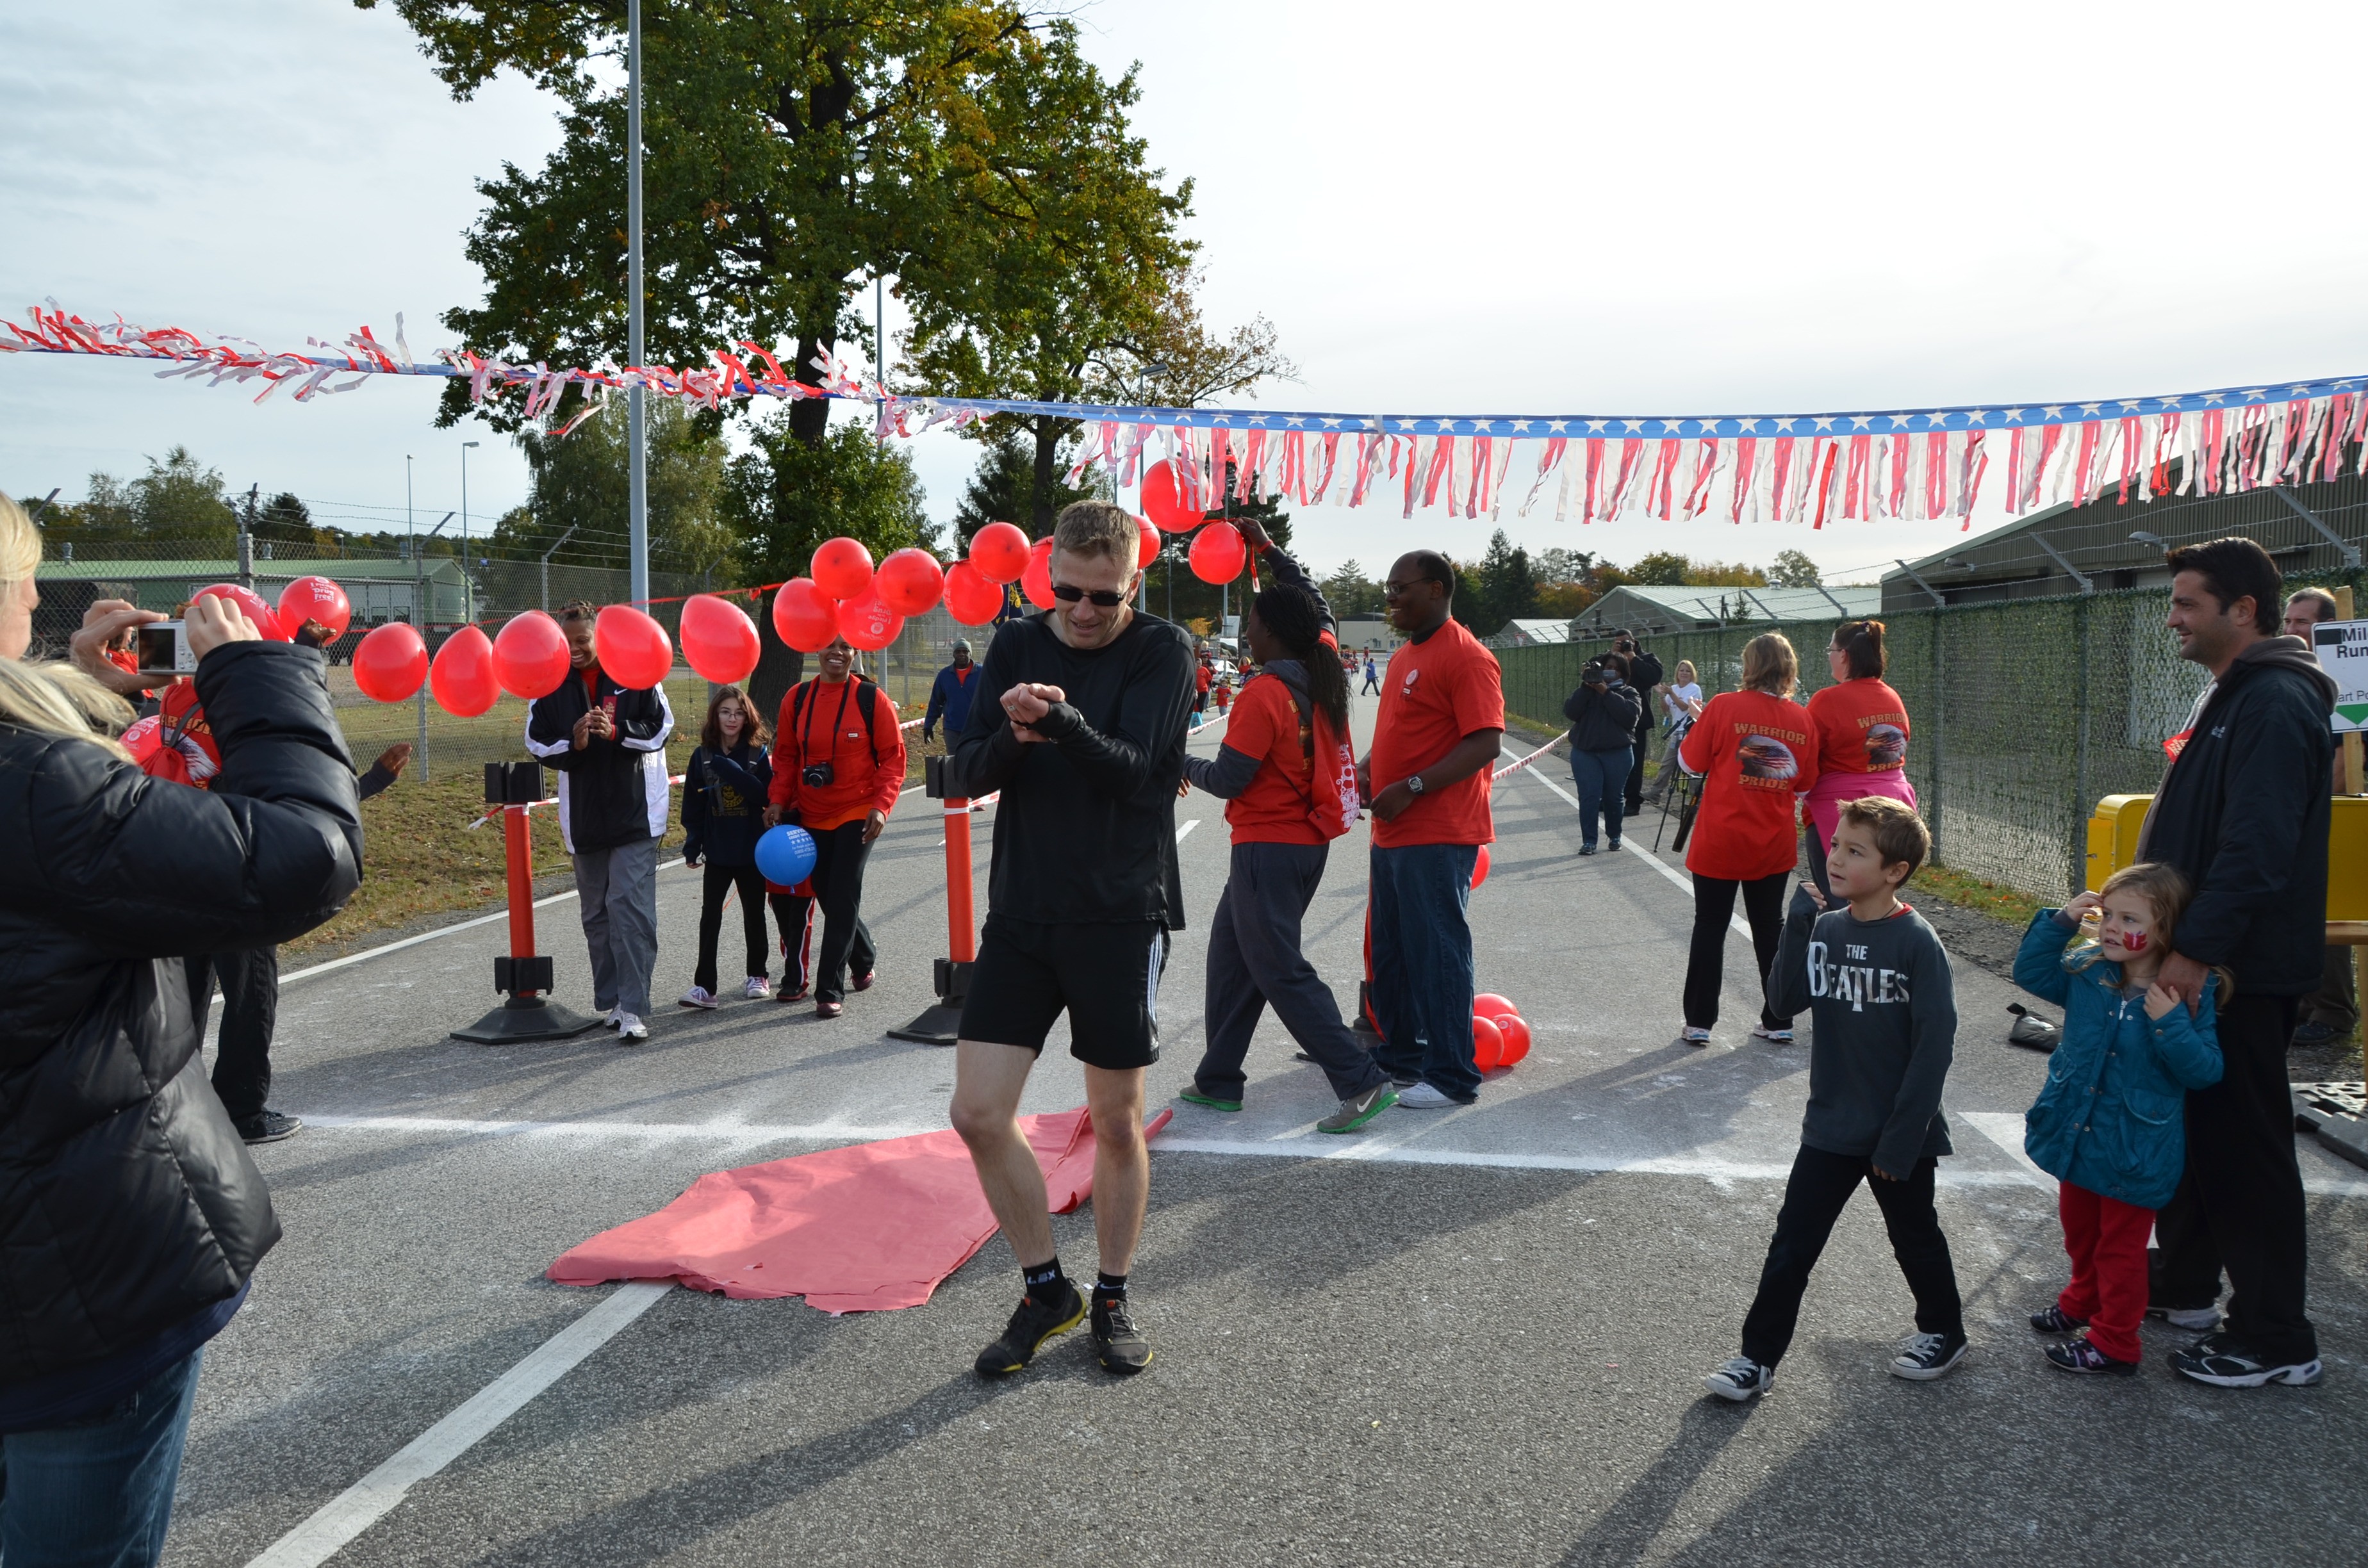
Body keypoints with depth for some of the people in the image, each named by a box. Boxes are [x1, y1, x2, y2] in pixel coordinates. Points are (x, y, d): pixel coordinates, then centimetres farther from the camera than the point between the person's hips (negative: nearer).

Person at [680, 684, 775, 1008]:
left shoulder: (757, 754, -3)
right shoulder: (702, 757, 1)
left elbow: (766, 796, -15)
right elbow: (692, 805, 3)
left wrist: (730, 770, -23)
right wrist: (692, 845, -2)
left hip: (752, 850, -1)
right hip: (717, 851, 1)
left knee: (754, 913, 11)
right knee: (710, 916, -2)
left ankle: (758, 975, 26)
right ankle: (704, 985, -1)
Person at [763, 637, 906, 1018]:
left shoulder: (872, 699, -7)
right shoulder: (797, 698, 3)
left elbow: (893, 757, -4)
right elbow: (786, 755, 11)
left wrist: (881, 805, -14)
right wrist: (779, 800, 0)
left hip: (857, 814, -4)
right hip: (810, 816, 4)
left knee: (842, 899, -7)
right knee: (826, 894, 10)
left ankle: (830, 991, -3)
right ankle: (864, 959, 37)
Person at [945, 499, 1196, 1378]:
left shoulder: (1162, 651, -5)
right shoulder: (1016, 647, 6)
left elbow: (1133, 770, -17)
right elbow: (961, 777, 2)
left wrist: (1065, 723, -35)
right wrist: (1010, 737, -19)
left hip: (1121, 917, -3)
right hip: (1021, 914, 3)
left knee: (1117, 1125, 6)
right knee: (978, 1116, -1)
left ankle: (1113, 1300, 27)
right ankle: (1045, 1290, 20)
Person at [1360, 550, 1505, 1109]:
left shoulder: (1466, 657, -13)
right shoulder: (1404, 658, 17)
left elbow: (1486, 743, -20)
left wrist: (1412, 788, -24)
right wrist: (1367, 768, 8)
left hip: (1438, 837, -10)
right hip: (1393, 833, 10)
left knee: (1437, 952, -4)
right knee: (1390, 952, 15)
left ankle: (1452, 1076, 5)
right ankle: (1400, 1056, 28)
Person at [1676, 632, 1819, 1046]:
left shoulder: (1724, 707, -13)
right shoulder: (1801, 719, -3)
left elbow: (1691, 762, -7)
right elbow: (1806, 782, 5)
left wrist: (1700, 723, 9)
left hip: (1720, 841, -3)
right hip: (1773, 844, 3)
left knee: (1710, 928, 7)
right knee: (1770, 928, 15)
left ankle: (1699, 1023, 12)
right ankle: (1778, 1022, 21)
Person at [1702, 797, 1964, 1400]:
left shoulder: (1917, 943, -17)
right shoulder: (1826, 929, -1)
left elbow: (1934, 1047, -17)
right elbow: (1785, 1001, -9)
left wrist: (1901, 1140, -17)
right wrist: (1798, 927, -18)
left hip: (1900, 1133, -4)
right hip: (1831, 1125, 4)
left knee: (1915, 1238, 18)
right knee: (1791, 1244, 5)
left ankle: (1944, 1332, 42)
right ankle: (1758, 1357, 13)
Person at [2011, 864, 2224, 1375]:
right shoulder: (2087, 973, -6)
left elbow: (2205, 1071, -18)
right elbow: (2030, 971, 0)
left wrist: (2171, 1024, -34)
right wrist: (2061, 922, -11)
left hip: (2135, 1151, -5)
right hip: (2077, 1135, 5)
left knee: (2120, 1246, 10)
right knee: (2080, 1232, 25)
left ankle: (2114, 1341, 24)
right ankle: (2084, 1303, 48)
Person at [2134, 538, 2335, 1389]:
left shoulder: (2277, 706, -18)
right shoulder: (2233, 696, 15)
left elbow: (2255, 848, -26)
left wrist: (2197, 951, -27)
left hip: (2244, 970, -10)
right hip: (2199, 959, 10)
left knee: (2244, 1143, -3)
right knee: (2192, 1126, 19)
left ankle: (2274, 1339, 7)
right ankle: (2183, 1285, 32)